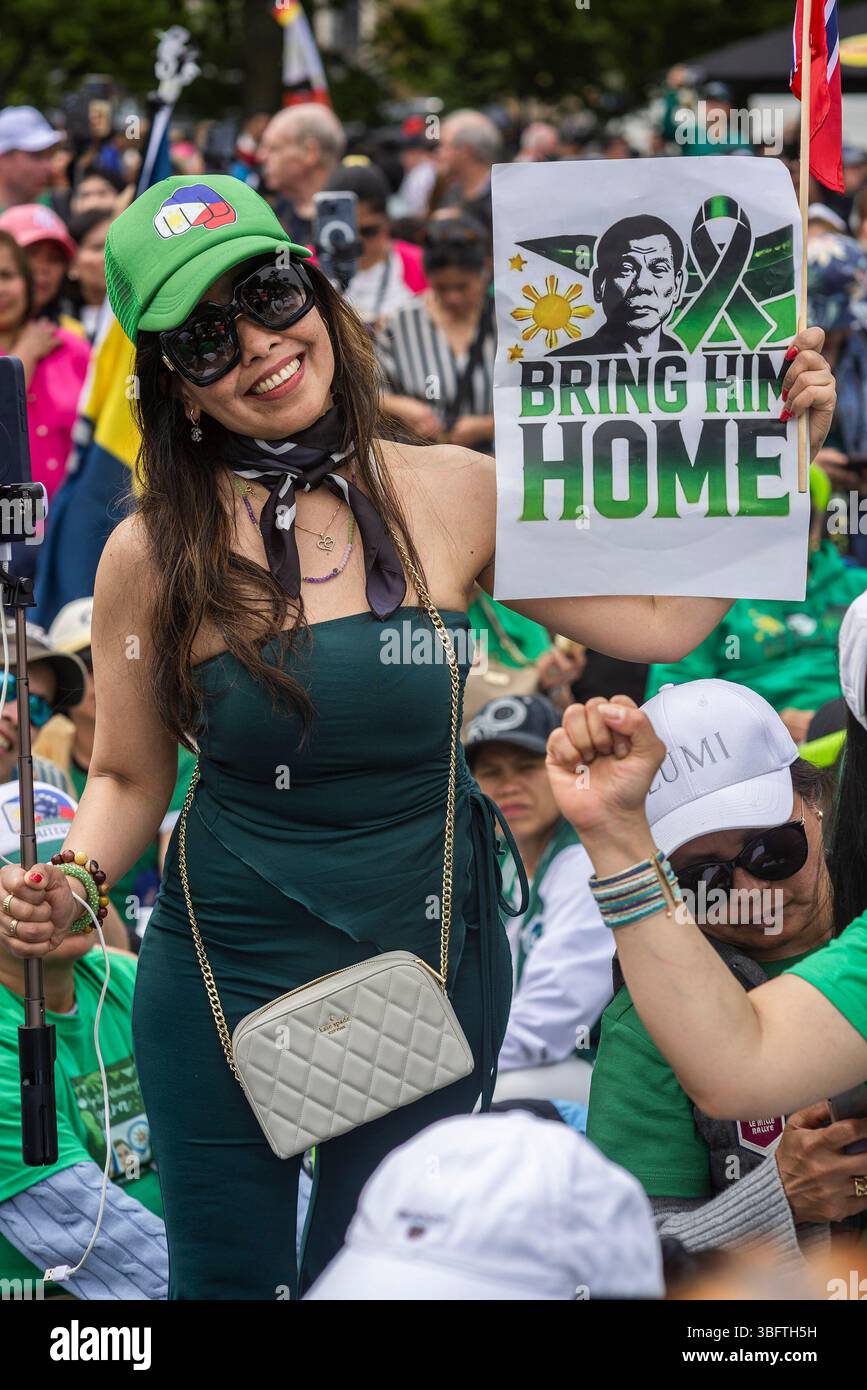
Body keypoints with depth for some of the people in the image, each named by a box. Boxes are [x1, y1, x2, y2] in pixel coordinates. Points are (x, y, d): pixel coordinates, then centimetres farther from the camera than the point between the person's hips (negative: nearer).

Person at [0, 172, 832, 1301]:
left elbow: (657, 620, -1)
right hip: (224, 980, -1)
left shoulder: (451, 495, -5)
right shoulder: (155, 556, -9)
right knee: (225, 1281, 9)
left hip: (431, 955, 1)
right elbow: (129, 782, 1)